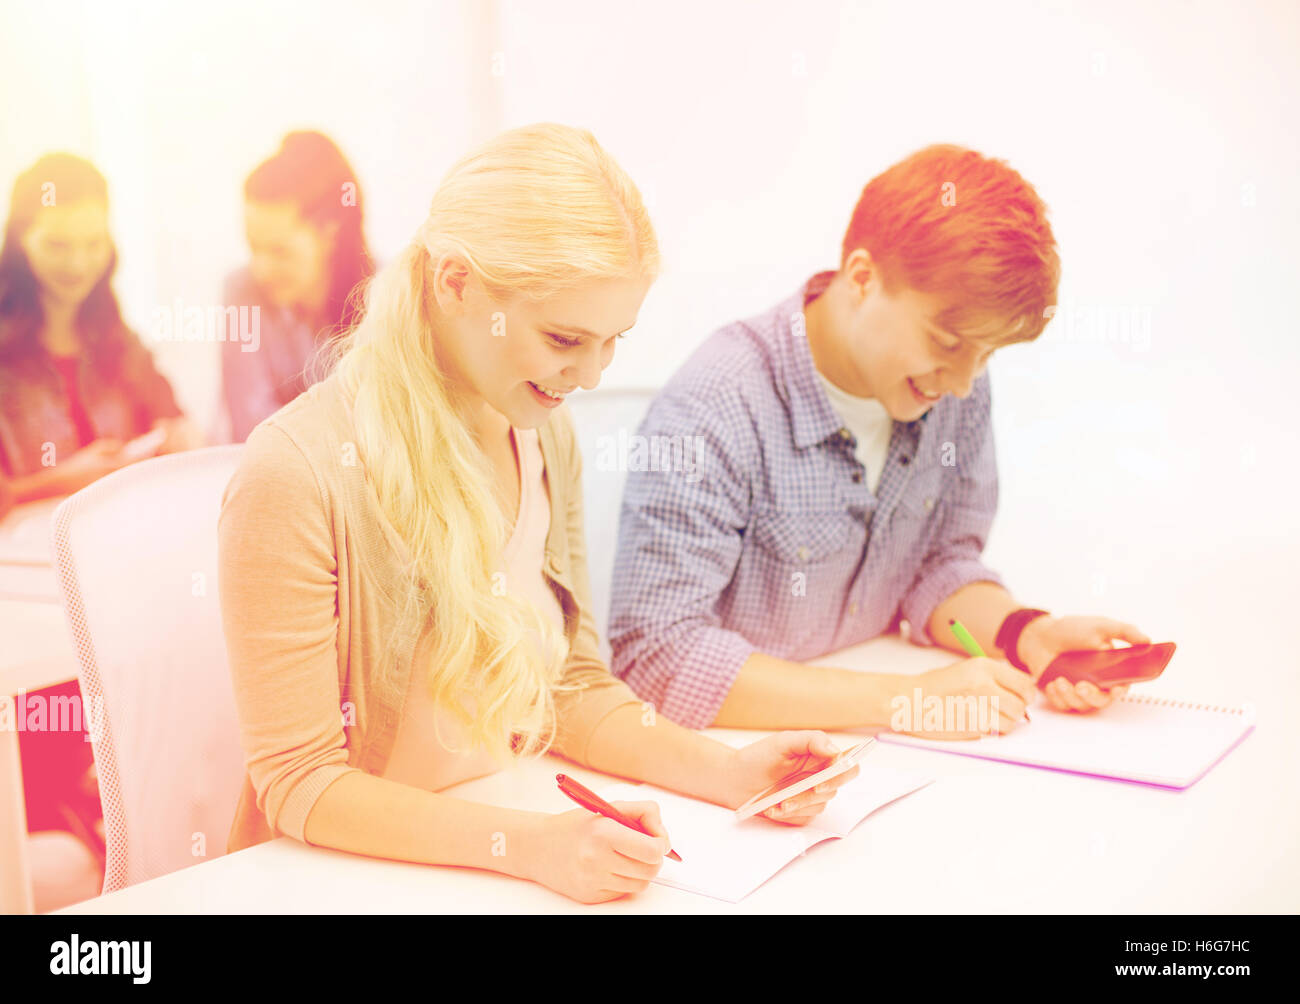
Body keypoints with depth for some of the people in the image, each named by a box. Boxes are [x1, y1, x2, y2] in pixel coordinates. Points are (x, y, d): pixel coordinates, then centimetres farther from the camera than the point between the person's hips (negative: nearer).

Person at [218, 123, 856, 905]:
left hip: (518, 862, 5)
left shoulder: (545, 435, 1)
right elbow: (299, 785, -15)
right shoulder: (299, 473, -19)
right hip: (350, 879, -4)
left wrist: (723, 771, -7)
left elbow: (572, 688, 8)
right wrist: (524, 845, -25)